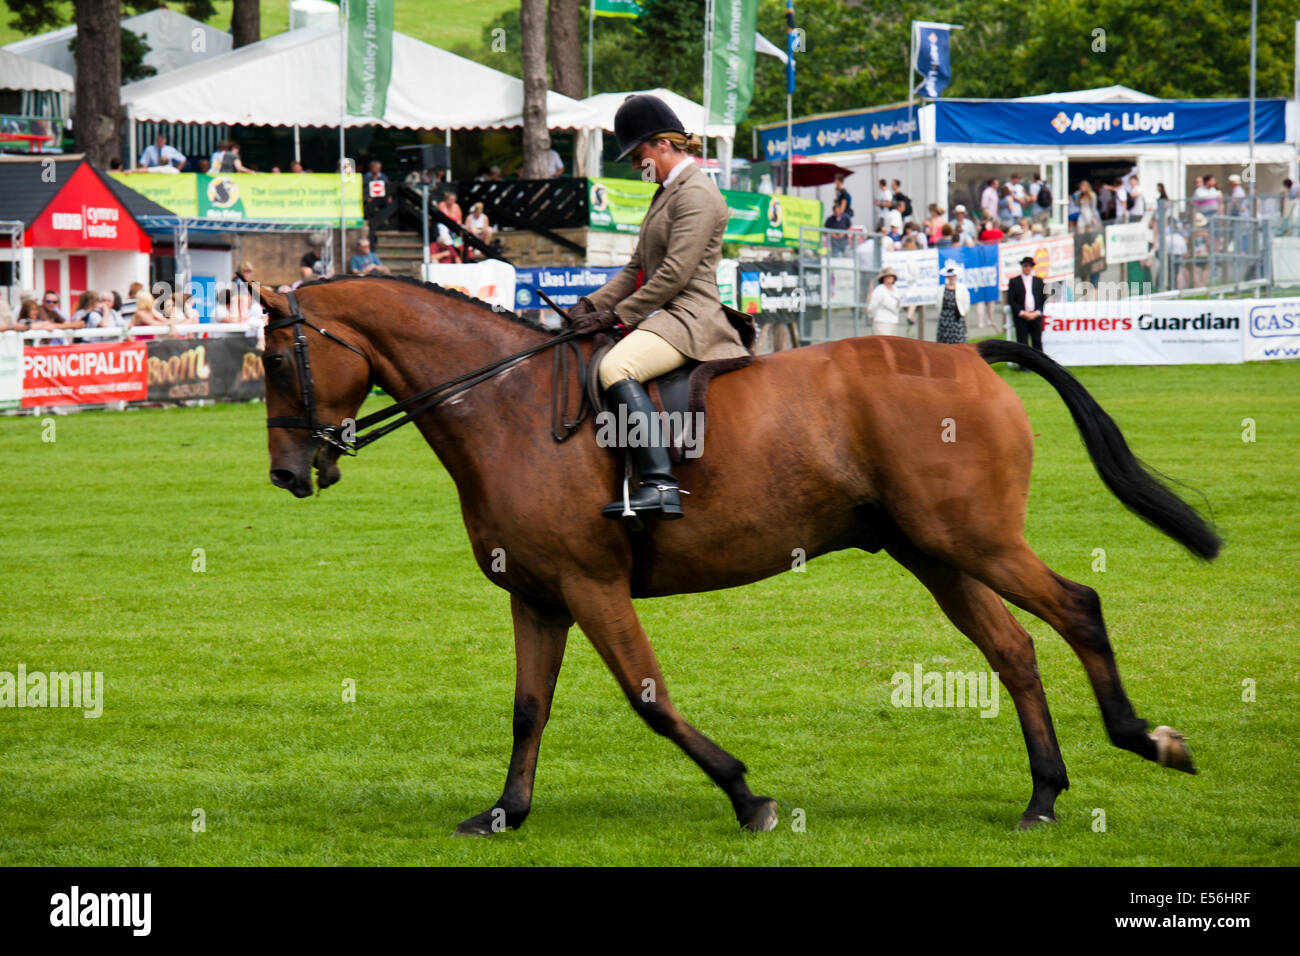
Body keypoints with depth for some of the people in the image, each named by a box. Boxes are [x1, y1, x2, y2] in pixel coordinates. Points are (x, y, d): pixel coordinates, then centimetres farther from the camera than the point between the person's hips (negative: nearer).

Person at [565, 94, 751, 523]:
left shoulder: (696, 194, -11)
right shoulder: (667, 193, 21)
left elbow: (675, 273, -18)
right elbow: (639, 267, 22)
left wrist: (619, 315, -15)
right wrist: (594, 304, 8)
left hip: (691, 316, -11)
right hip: (667, 315, 11)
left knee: (616, 366, -34)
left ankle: (660, 485, -43)